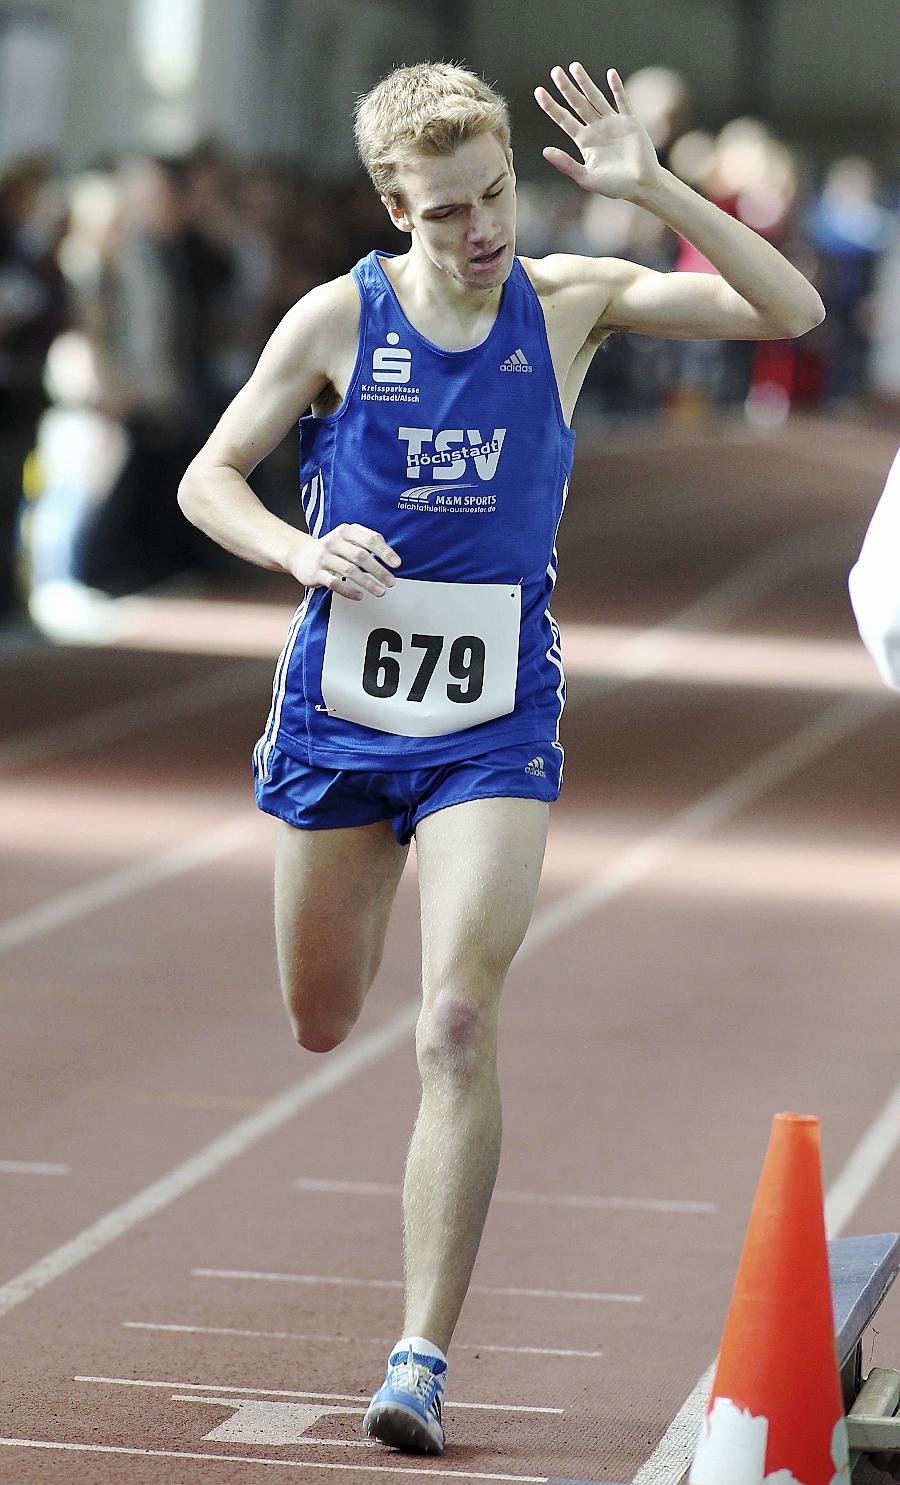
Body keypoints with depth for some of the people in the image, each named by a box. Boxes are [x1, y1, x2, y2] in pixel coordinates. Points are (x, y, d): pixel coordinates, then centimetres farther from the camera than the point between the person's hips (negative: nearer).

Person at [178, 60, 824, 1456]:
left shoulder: (570, 302, -4)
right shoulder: (339, 319, -5)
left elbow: (791, 311, -10)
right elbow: (208, 478, 4)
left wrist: (653, 189, -22)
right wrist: (302, 552, -17)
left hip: (495, 727, -1)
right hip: (338, 715, 1)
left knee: (457, 1026, -18)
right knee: (318, 1027, 17)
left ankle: (422, 1362, -16)